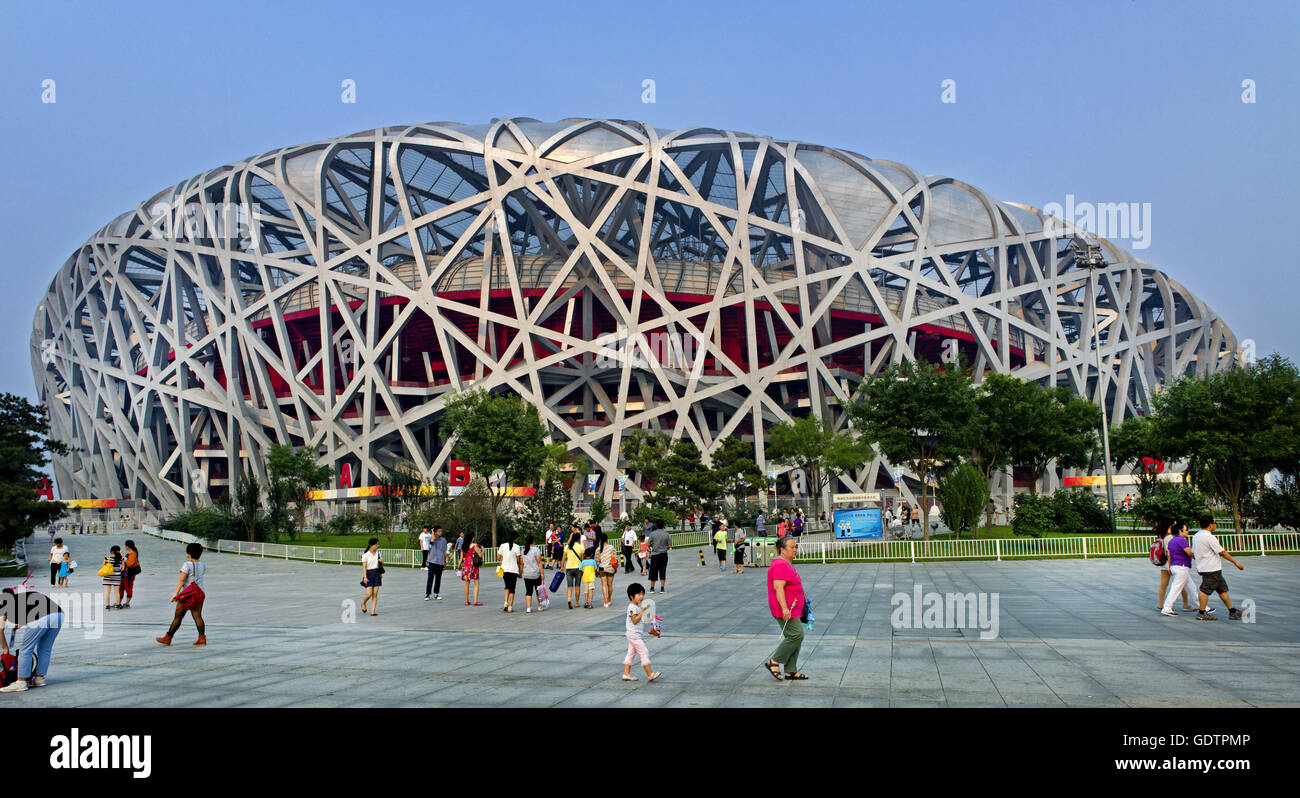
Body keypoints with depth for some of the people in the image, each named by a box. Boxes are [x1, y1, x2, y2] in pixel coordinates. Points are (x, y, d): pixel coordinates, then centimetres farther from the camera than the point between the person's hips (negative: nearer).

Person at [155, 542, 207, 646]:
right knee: (197, 616, 3)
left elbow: (181, 580, -15)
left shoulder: (187, 564, -11)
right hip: (200, 593, 5)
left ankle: (167, 638, 16)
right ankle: (202, 638, -6)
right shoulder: (203, 565, 6)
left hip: (187, 595, -5)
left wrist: (175, 593, -15)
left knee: (178, 617, 5)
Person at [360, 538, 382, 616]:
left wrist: (381, 561, -6)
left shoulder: (378, 554, 8)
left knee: (375, 594, 0)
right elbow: (364, 567, -9)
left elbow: (382, 565, 18)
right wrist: (365, 577, -18)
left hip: (377, 574, 4)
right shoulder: (366, 555, -6)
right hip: (369, 574, -4)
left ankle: (373, 611, 3)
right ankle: (363, 603, 22)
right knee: (369, 594, -9)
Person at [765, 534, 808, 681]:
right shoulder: (781, 565, -17)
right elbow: (778, 588, -25)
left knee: (794, 637, 10)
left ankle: (791, 671, 14)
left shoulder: (787, 564, 17)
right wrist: (784, 608, -30)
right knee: (796, 635, -13)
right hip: (786, 610, -11)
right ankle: (774, 662, -4)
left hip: (792, 608, 11)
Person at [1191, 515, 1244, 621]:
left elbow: (1192, 553, 18)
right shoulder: (1209, 537, -16)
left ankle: (1232, 611, 17)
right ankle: (1201, 613, 1)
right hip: (1212, 568, -9)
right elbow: (1222, 552, -17)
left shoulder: (1196, 536, 12)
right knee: (1206, 590, -4)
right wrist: (1235, 562, -11)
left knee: (1222, 589, 13)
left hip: (1203, 567, 9)